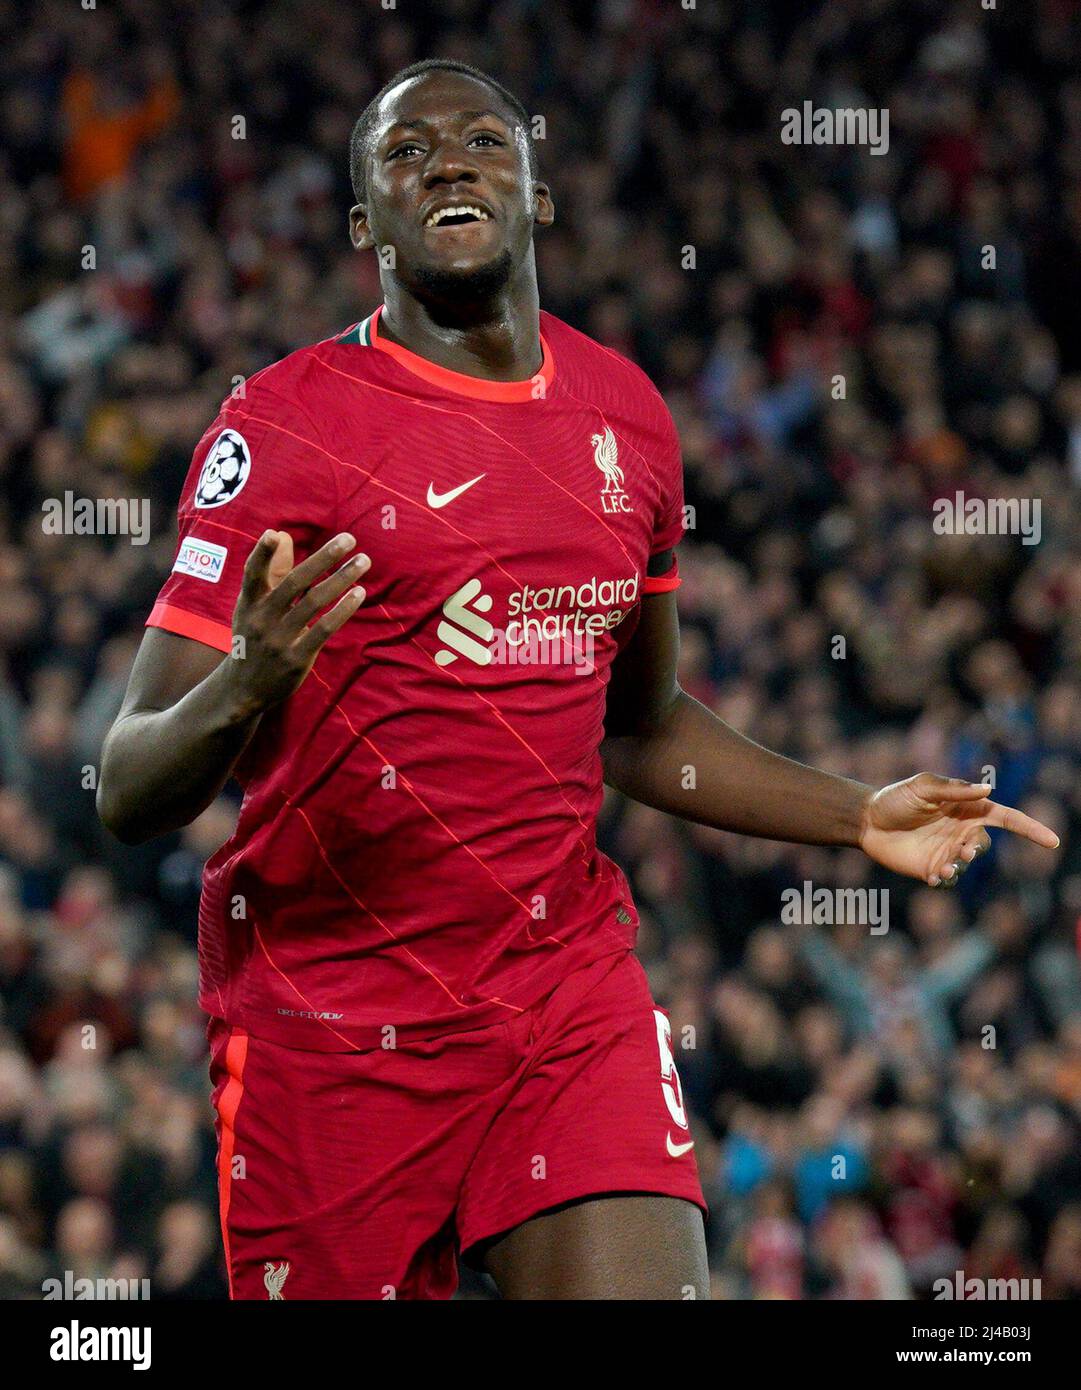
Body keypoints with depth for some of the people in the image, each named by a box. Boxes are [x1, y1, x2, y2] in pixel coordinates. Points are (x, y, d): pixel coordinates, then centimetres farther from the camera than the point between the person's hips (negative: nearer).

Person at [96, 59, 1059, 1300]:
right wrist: (246, 687, -32)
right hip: (332, 1025, -3)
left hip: (570, 987, 3)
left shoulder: (627, 416, 10)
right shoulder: (282, 427, -8)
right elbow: (129, 794, -11)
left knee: (645, 1282, -15)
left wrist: (858, 819, 17)